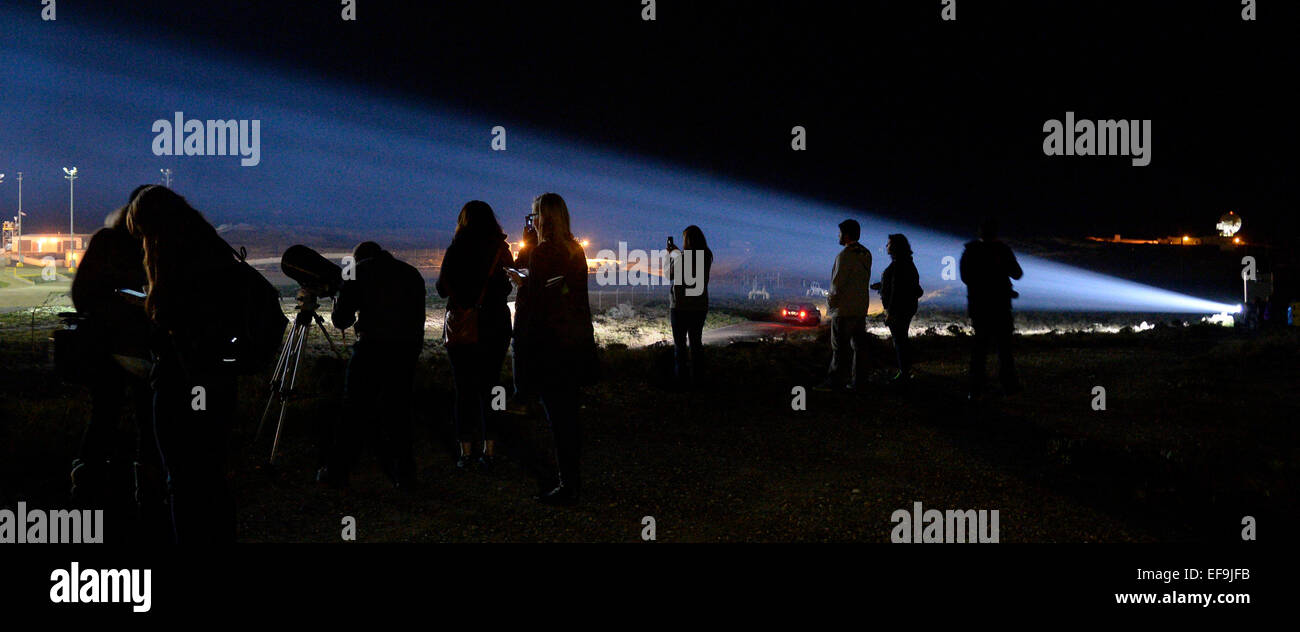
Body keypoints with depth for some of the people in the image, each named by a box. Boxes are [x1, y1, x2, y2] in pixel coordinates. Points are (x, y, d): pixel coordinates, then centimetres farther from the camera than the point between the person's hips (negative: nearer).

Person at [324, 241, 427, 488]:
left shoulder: (358, 271, 7)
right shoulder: (411, 273, 16)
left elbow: (340, 319, 6)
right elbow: (418, 317, 15)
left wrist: (354, 317, 25)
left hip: (372, 347, -3)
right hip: (407, 349, 3)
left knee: (354, 412, 4)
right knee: (398, 411, 11)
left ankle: (338, 472, 10)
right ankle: (403, 474, 11)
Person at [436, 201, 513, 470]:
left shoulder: (455, 251, -6)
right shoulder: (501, 251, -2)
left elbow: (442, 289, 0)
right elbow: (507, 288, 7)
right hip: (496, 326, 2)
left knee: (464, 388, 5)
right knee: (490, 387, 9)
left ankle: (466, 450, 5)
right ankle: (489, 450, 8)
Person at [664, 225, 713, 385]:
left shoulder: (680, 258, -19)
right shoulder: (707, 257, -2)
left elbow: (668, 275, -3)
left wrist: (670, 255, 11)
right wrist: (675, 252, 25)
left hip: (680, 307, -5)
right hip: (700, 307, 5)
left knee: (680, 345, 5)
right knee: (696, 343, 15)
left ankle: (681, 379, 5)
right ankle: (696, 378, 18)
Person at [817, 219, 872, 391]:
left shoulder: (845, 255, -16)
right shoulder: (866, 254, 10)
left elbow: (838, 282, -17)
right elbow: (864, 281, 13)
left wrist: (831, 299, -1)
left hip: (844, 308, -8)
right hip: (861, 307, 8)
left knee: (839, 346, -5)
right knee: (859, 344, 10)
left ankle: (835, 381, -3)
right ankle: (859, 380, 13)